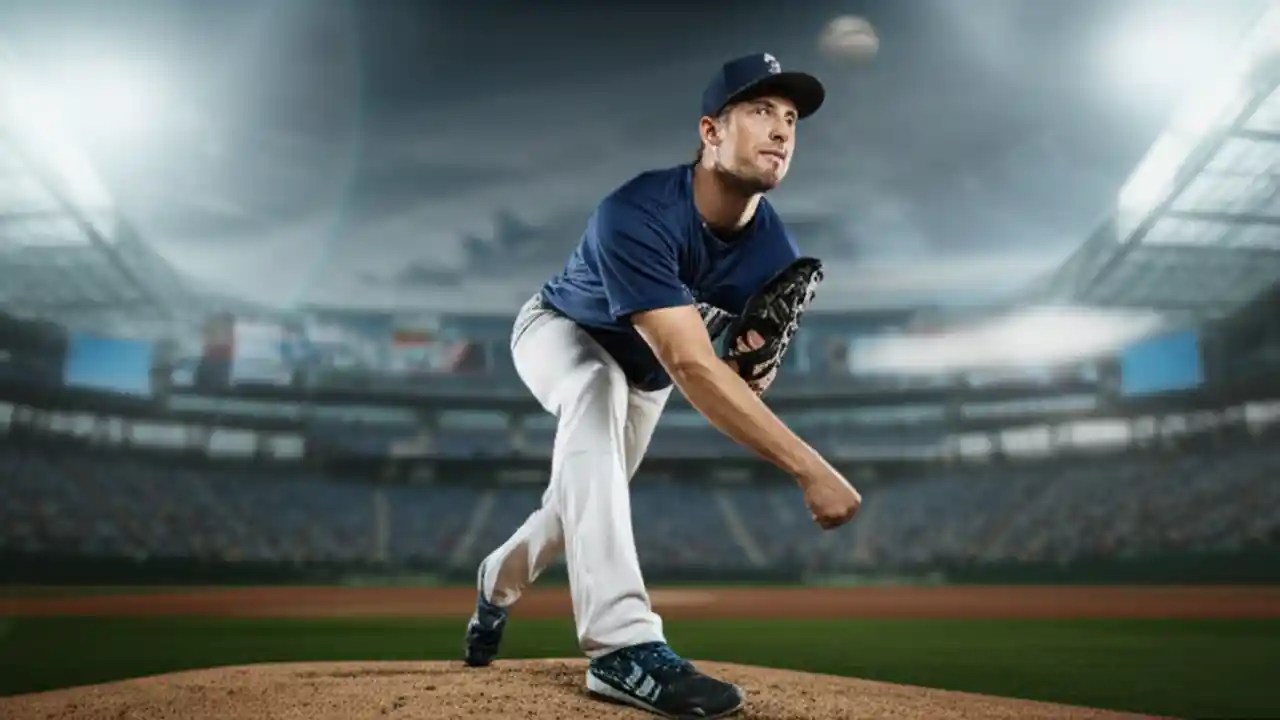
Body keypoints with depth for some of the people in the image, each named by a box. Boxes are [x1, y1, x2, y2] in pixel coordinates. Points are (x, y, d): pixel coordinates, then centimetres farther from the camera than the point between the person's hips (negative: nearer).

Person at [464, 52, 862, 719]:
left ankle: (497, 579, 48)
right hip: (560, 330, -5)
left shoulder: (776, 255, -24)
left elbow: (742, 381, -18)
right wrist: (809, 468, -53)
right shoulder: (635, 214, -42)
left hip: (646, 371, 6)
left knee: (584, 504, 13)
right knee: (597, 388, -39)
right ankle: (623, 644, -41)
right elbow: (691, 367, -50)